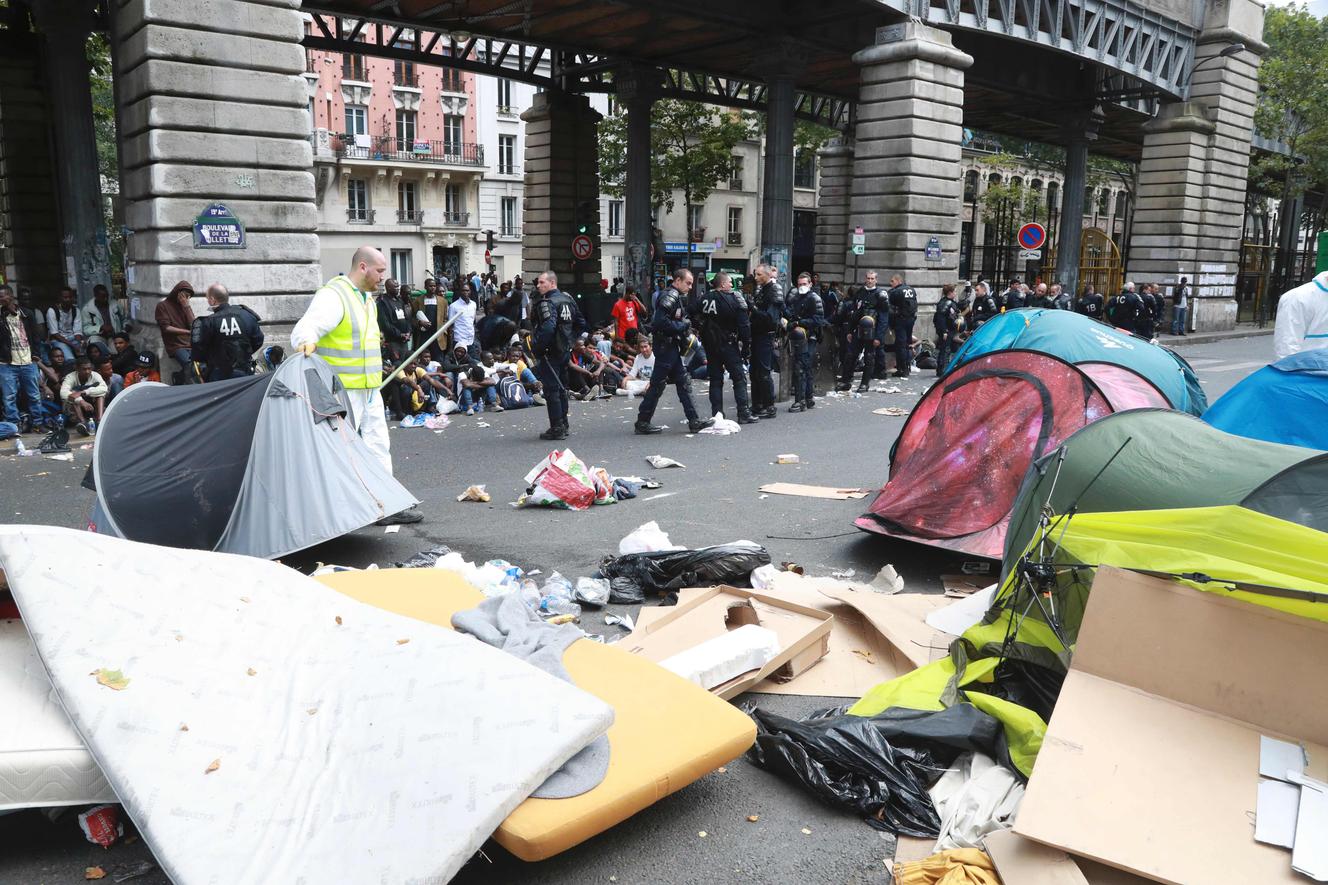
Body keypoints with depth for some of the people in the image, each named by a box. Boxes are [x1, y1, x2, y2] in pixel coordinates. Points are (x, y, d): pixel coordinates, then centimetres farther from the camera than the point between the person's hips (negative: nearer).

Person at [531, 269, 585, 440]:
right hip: (565, 351, 9)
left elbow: (548, 328, -30)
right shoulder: (568, 299, 10)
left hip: (551, 352, -9)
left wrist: (538, 347, -19)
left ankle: (557, 428, -2)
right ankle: (564, 425, 25)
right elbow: (581, 323, 17)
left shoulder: (547, 303, -16)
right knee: (562, 388, 17)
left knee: (551, 389, -3)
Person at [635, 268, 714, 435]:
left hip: (672, 347, 10)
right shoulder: (670, 296, -15)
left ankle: (694, 421, 12)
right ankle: (642, 422, 5)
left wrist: (686, 333, 5)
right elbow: (661, 321, -25)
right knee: (657, 385, -3)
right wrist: (682, 326, -16)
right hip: (665, 347, -10)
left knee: (684, 383, 9)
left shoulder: (678, 297, 17)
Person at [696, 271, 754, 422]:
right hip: (728, 344, -5)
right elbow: (744, 324, -11)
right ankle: (744, 413, -3)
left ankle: (716, 414, 8)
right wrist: (746, 344, -4)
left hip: (710, 345, 5)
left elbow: (698, 321, 12)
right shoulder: (734, 298, -10)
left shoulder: (704, 299, 5)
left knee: (715, 379, 10)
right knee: (739, 378, 1)